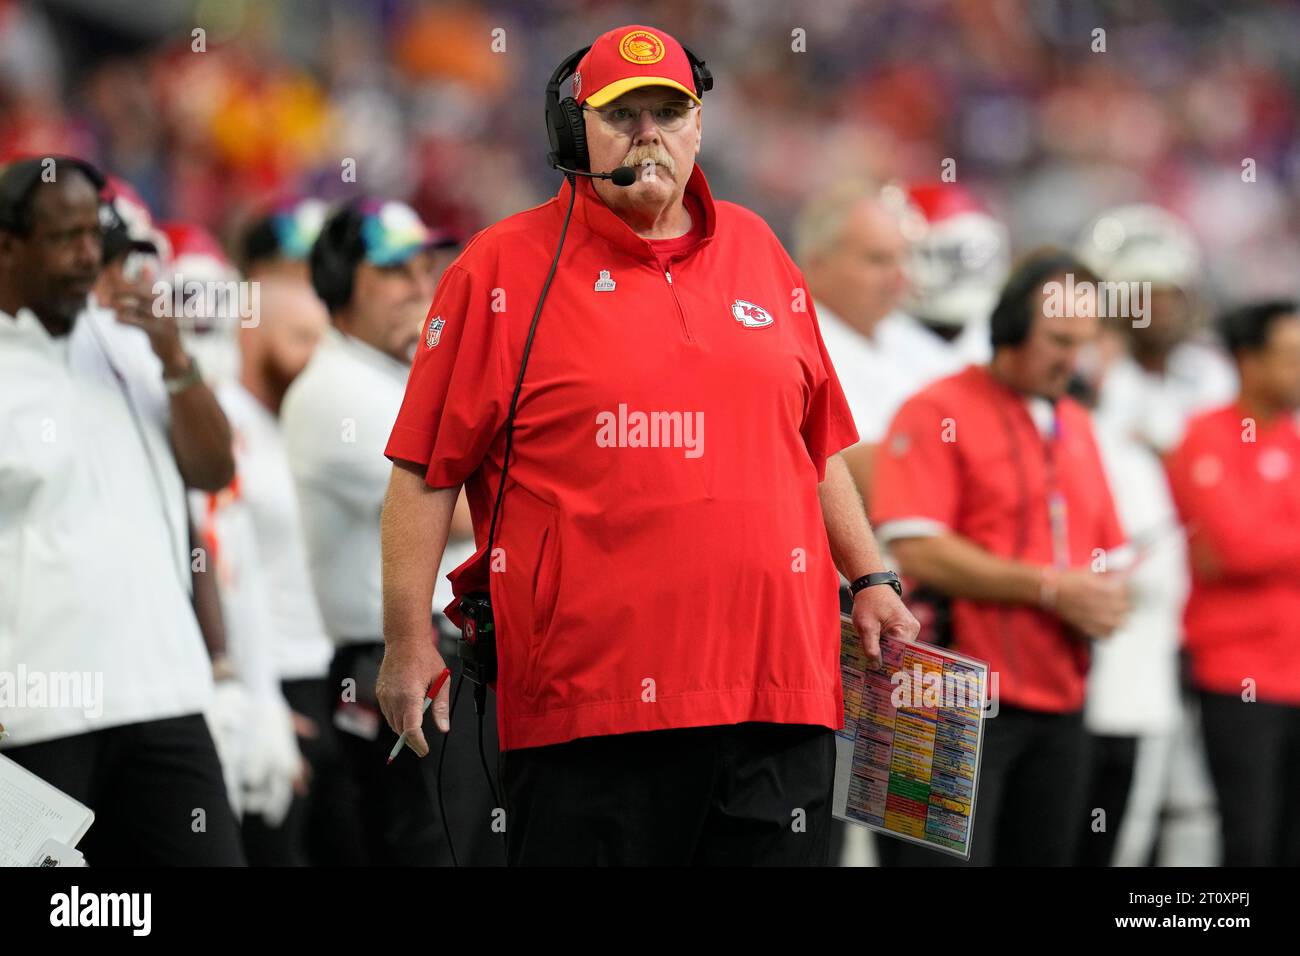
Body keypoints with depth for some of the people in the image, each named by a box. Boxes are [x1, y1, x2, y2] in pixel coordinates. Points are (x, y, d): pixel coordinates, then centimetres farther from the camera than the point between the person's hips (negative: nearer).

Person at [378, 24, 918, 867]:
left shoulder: (756, 252, 16)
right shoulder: (504, 269, 2)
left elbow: (819, 447, 24)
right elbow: (425, 472, 0)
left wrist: (870, 581, 19)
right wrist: (409, 642, -4)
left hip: (778, 686, 4)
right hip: (587, 695, -4)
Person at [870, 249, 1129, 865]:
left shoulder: (1074, 425, 19)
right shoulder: (937, 414, -5)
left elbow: (1107, 554, 27)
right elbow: (915, 551, -16)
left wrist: (1105, 596, 2)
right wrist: (1050, 588, -14)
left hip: (1059, 701, 7)